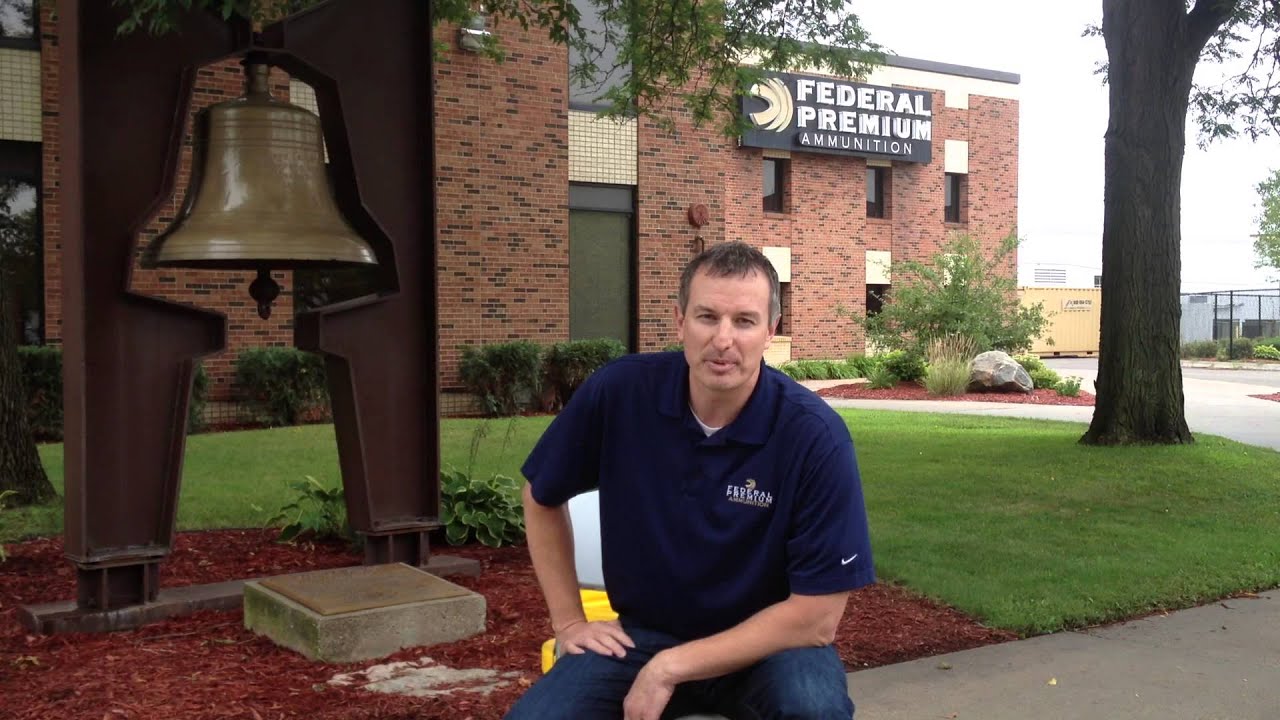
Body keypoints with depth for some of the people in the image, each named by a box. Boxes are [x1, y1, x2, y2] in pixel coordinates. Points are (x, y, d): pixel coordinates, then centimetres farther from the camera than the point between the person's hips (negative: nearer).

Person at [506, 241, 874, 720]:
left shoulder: (814, 435, -20)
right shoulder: (618, 393, -13)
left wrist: (672, 667, -20)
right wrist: (568, 622, 2)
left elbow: (816, 618, -18)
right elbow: (542, 499, 6)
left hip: (770, 644, -1)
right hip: (643, 634, 1)